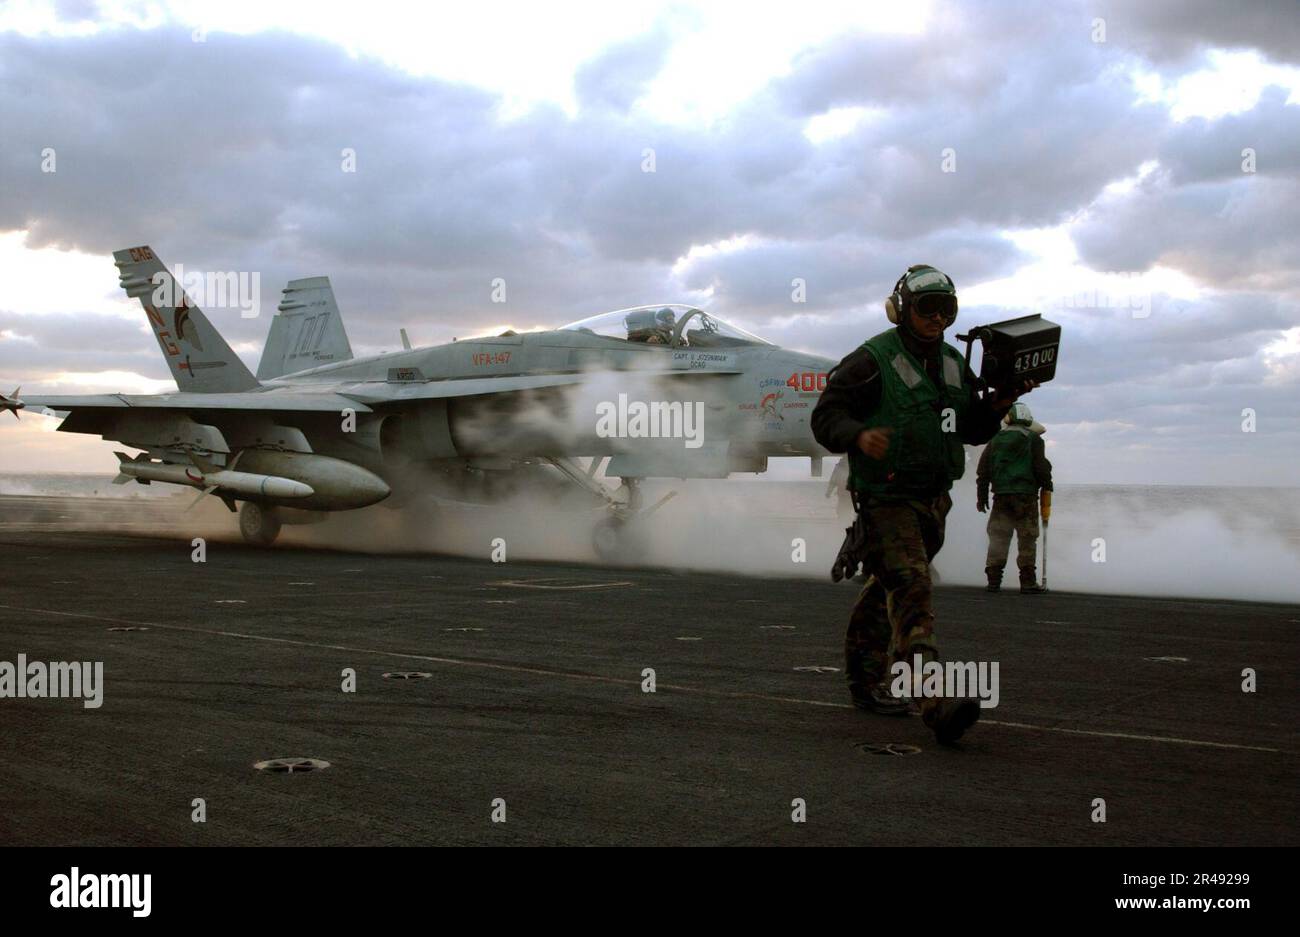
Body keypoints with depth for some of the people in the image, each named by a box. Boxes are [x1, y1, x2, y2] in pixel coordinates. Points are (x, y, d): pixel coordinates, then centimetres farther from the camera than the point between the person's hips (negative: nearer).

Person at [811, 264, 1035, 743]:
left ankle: (865, 679, 33)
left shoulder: (952, 364, 11)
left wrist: (1001, 400, -2)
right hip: (886, 499, -8)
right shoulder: (871, 362, -12)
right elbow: (826, 417, -13)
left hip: (932, 500, 8)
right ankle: (938, 703, -31)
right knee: (910, 591, -20)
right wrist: (860, 435, -33)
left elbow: (974, 430, 16)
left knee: (888, 588, 18)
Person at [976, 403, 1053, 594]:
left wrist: (981, 497, 13)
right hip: (1026, 495, -3)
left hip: (1001, 496, 3)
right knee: (1027, 539, 2)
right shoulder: (1033, 440, 0)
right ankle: (1028, 582, 2)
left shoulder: (996, 440, 12)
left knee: (998, 537, 6)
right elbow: (1041, 467, -6)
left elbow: (983, 470, 10)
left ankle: (993, 579, 3)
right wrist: (1047, 485, 11)